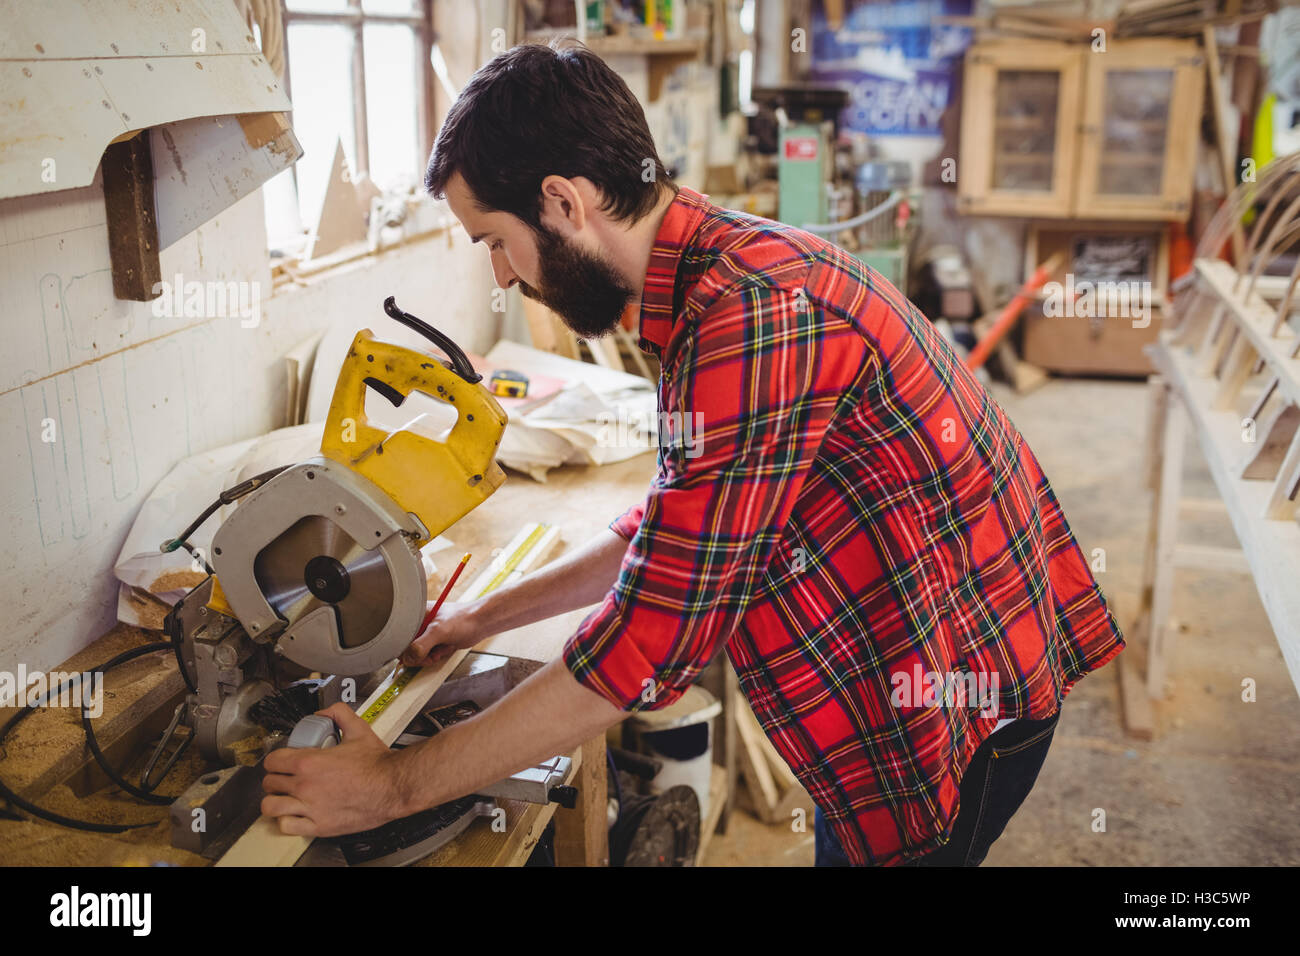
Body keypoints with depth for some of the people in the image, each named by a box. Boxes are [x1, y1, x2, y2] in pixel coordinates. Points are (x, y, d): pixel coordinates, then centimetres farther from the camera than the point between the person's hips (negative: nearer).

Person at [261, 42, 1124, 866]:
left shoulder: (750, 316, -29)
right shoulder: (731, 268, 5)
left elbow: (651, 644, -29)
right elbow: (676, 521, 14)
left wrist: (396, 785, -18)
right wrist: (485, 616, 13)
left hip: (954, 712, -9)